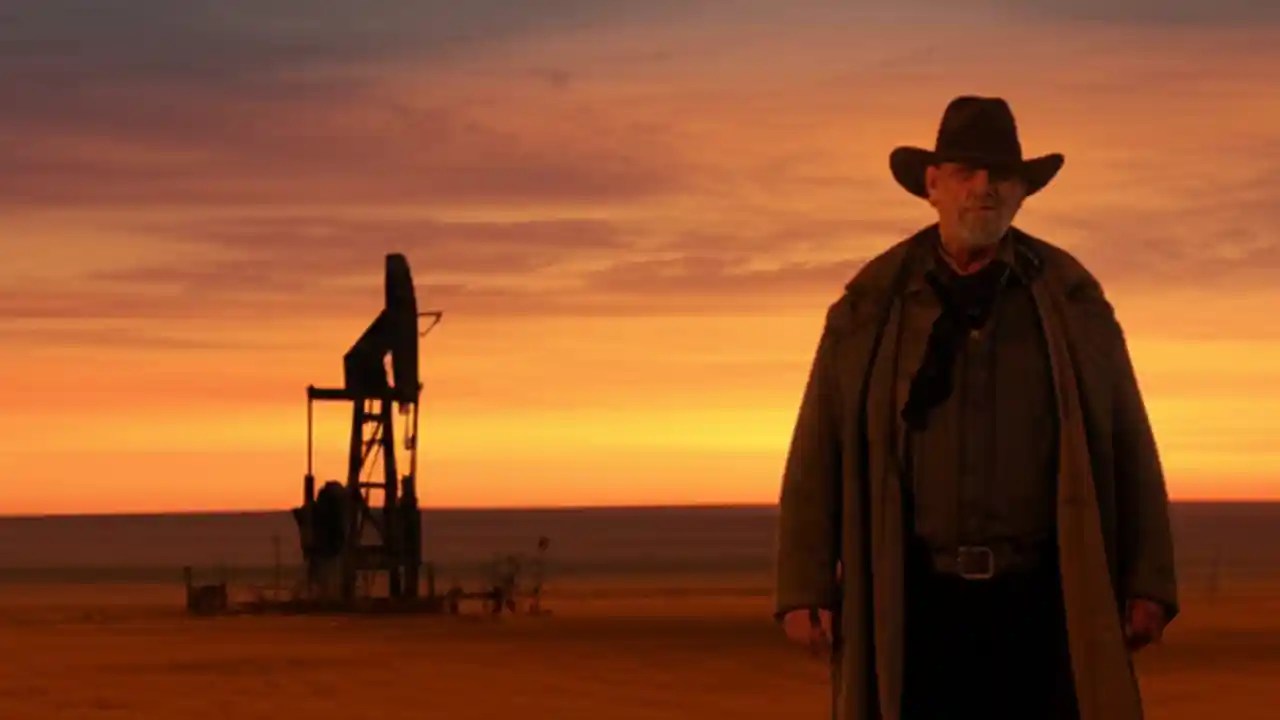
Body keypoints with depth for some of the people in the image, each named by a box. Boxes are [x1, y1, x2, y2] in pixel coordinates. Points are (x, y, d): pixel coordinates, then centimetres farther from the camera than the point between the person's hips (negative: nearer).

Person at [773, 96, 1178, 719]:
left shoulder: (1070, 302, 7)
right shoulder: (869, 309, 6)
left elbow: (1129, 449, 7)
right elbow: (818, 454, 4)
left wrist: (1149, 583, 1)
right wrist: (803, 590, -3)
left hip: (1041, 599, 0)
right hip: (916, 604, 0)